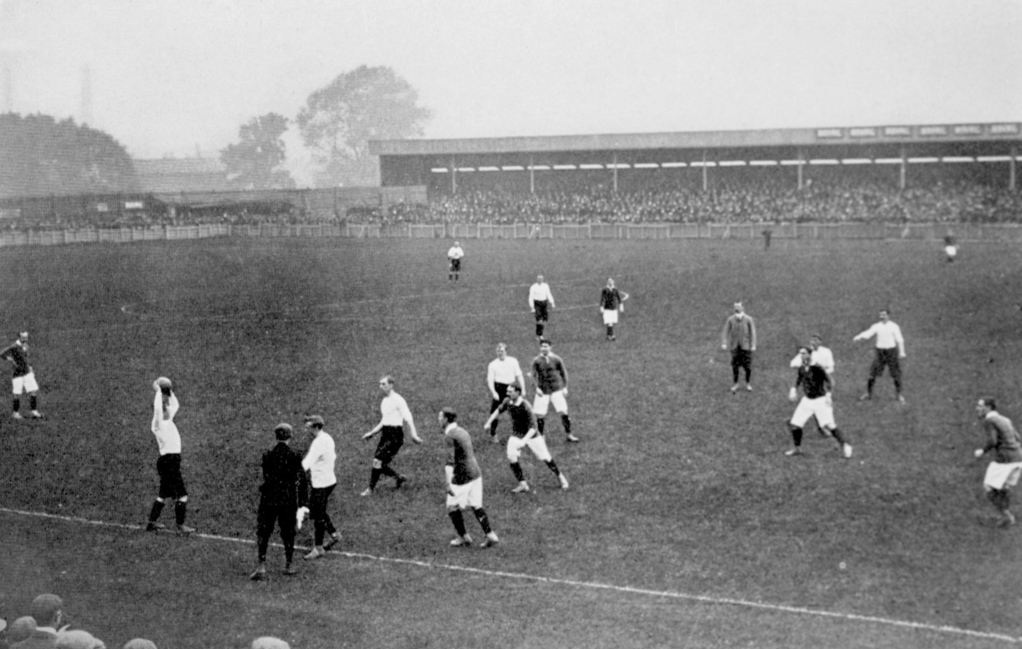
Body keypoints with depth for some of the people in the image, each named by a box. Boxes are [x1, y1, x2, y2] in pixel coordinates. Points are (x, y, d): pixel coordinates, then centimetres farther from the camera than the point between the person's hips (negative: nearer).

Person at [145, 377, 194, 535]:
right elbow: (157, 407, -28)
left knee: (164, 494, 16)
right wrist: (158, 390, -20)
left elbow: (175, 404, 25)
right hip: (169, 461, -9)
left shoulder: (167, 420, 11)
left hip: (172, 459, 9)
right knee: (181, 494, -8)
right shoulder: (158, 423, -11)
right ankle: (180, 526, -8)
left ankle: (152, 522, 23)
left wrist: (170, 392, 15)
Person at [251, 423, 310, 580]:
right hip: (288, 501, 1)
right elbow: (302, 481, -5)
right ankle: (289, 565, 23)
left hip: (268, 499, -1)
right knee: (288, 532, 15)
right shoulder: (294, 457, -7)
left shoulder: (267, 456, -7)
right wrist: (304, 504, 0)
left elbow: (266, 477, 2)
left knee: (263, 532, 4)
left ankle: (261, 566, -8)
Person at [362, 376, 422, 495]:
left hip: (395, 436, -8)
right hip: (385, 434, 8)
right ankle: (399, 478, 26)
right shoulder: (384, 401, 14)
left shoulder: (398, 400, -12)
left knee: (378, 461, -14)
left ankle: (370, 489, -5)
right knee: (380, 464, 4)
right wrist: (371, 433, 21)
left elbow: (408, 418, -17)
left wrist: (414, 435, -28)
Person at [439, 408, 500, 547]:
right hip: (476, 473, 8)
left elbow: (450, 461, -22)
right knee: (476, 506, 12)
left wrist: (448, 483, -24)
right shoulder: (463, 432, 13)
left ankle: (463, 537, 15)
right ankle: (490, 535, 8)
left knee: (453, 507, 7)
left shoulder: (449, 436, -14)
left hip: (461, 477, -8)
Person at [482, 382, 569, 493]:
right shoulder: (507, 402, -12)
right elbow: (499, 410, 13)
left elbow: (533, 427, -32)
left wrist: (524, 441, -43)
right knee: (511, 458, -16)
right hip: (516, 435, 5)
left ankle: (560, 477, 29)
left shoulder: (526, 407, -31)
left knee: (545, 457, 4)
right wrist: (488, 422, 8)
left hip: (531, 434, -5)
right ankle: (523, 484, -5)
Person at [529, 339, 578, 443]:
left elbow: (563, 373, 7)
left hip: (557, 389, 0)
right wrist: (537, 387, -14)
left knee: (563, 412, -3)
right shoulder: (536, 361, -1)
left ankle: (569, 435, 10)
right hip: (543, 391, 0)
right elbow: (534, 375, -1)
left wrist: (565, 387, 4)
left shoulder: (556, 359, -1)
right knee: (540, 415, -2)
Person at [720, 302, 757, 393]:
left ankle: (748, 384, 20)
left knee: (747, 365, 3)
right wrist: (724, 343, -16)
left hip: (746, 346, -1)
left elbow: (753, 332, -8)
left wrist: (753, 345, -12)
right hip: (735, 346, 1)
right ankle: (734, 385, 14)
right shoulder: (730, 319, -6)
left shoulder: (749, 320, -10)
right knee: (735, 365, 3)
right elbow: (725, 331, -5)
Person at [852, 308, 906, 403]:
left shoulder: (894, 327, -4)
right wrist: (858, 337, -27)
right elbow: (867, 334, -8)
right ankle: (869, 393, 8)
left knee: (896, 374, 1)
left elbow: (899, 340, -4)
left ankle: (898, 394, 16)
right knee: (872, 373, -3)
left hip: (891, 351, -2)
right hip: (880, 352, 2)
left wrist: (902, 352, -12)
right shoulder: (876, 326, 3)